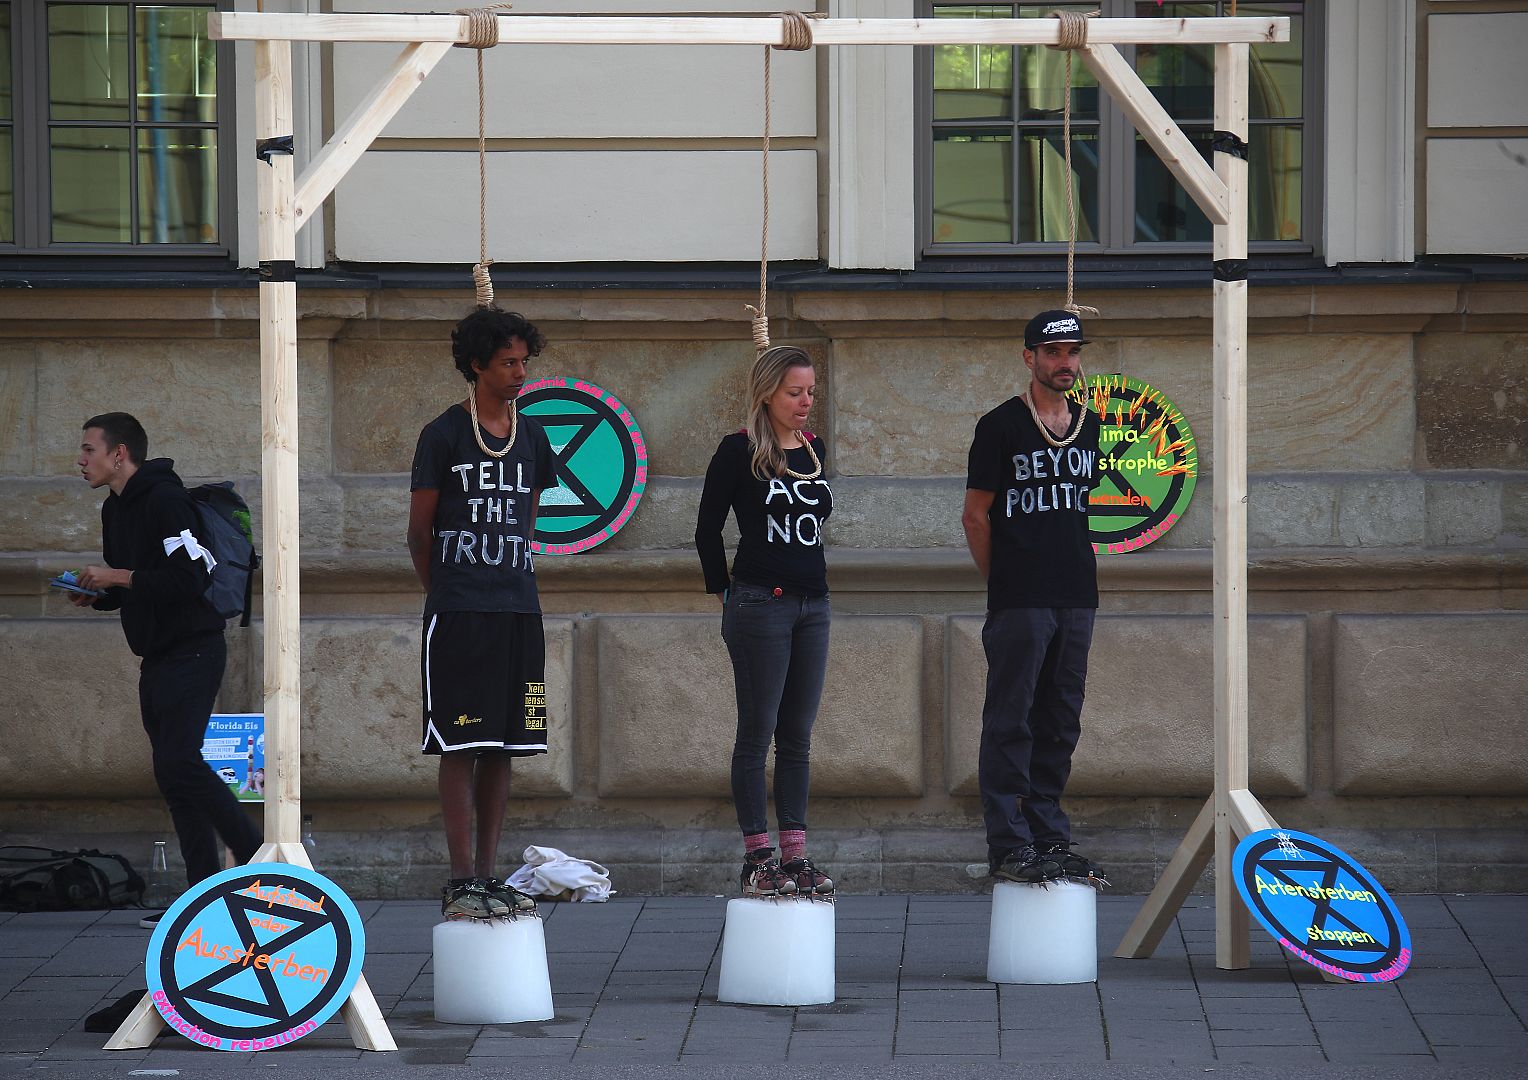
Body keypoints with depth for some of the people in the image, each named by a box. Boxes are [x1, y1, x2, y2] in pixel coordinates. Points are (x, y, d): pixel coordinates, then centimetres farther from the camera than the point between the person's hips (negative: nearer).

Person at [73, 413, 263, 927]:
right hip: (158, 655, 10)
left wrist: (117, 577, -17)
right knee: (174, 773, 6)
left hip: (192, 649, -10)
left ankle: (261, 859, -10)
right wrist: (94, 593, 3)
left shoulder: (165, 501, -15)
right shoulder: (116, 508, 15)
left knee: (180, 764, -18)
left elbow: (190, 580, -23)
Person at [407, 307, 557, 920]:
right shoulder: (444, 435, -3)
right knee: (461, 745, -7)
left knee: (502, 748, 6)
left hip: (518, 612, 5)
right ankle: (462, 882, -7)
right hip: (457, 615, -5)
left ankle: (488, 876, 11)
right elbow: (419, 531, 2)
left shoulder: (531, 438, 13)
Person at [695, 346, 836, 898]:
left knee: (797, 735, 8)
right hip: (759, 604, -6)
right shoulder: (740, 451, -7)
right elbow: (708, 529, -1)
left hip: (812, 604, 6)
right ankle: (757, 857, 2)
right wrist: (725, 592, 3)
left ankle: (794, 855, 11)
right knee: (757, 732, -1)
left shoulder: (813, 448, 11)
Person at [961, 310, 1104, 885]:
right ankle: (1009, 844, -4)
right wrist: (1004, 580, 2)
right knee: (1010, 723, -5)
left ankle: (1050, 838, 16)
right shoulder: (1001, 426, -5)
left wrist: (1077, 572, 17)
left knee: (1060, 724, 10)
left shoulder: (1089, 427, 13)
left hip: (1077, 599, 6)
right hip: (1018, 601, -6)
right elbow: (975, 516, -1)